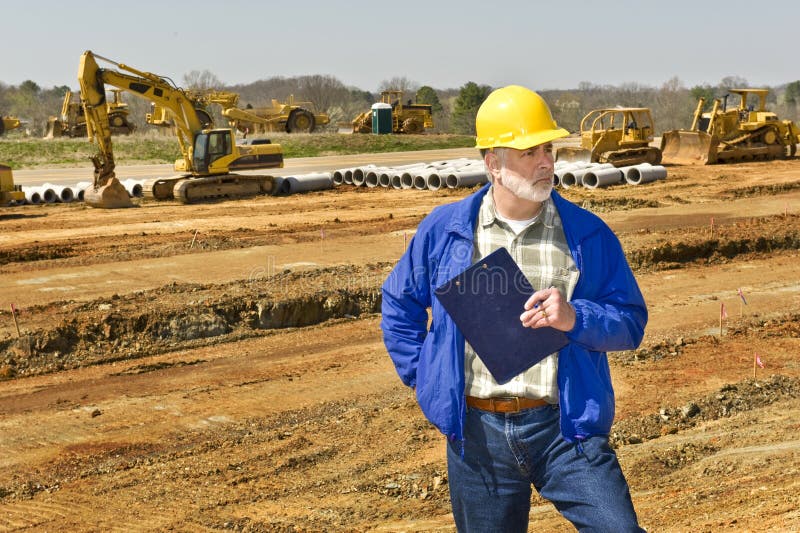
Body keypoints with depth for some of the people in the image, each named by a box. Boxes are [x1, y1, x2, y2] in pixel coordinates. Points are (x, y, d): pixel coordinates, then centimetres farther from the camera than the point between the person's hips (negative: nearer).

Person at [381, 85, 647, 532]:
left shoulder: (588, 234, 0)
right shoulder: (444, 230, 2)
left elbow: (631, 322, 2)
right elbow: (399, 304, 16)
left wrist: (575, 318, -17)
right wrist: (422, 377, 8)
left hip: (564, 427, -1)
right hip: (478, 435, 1)